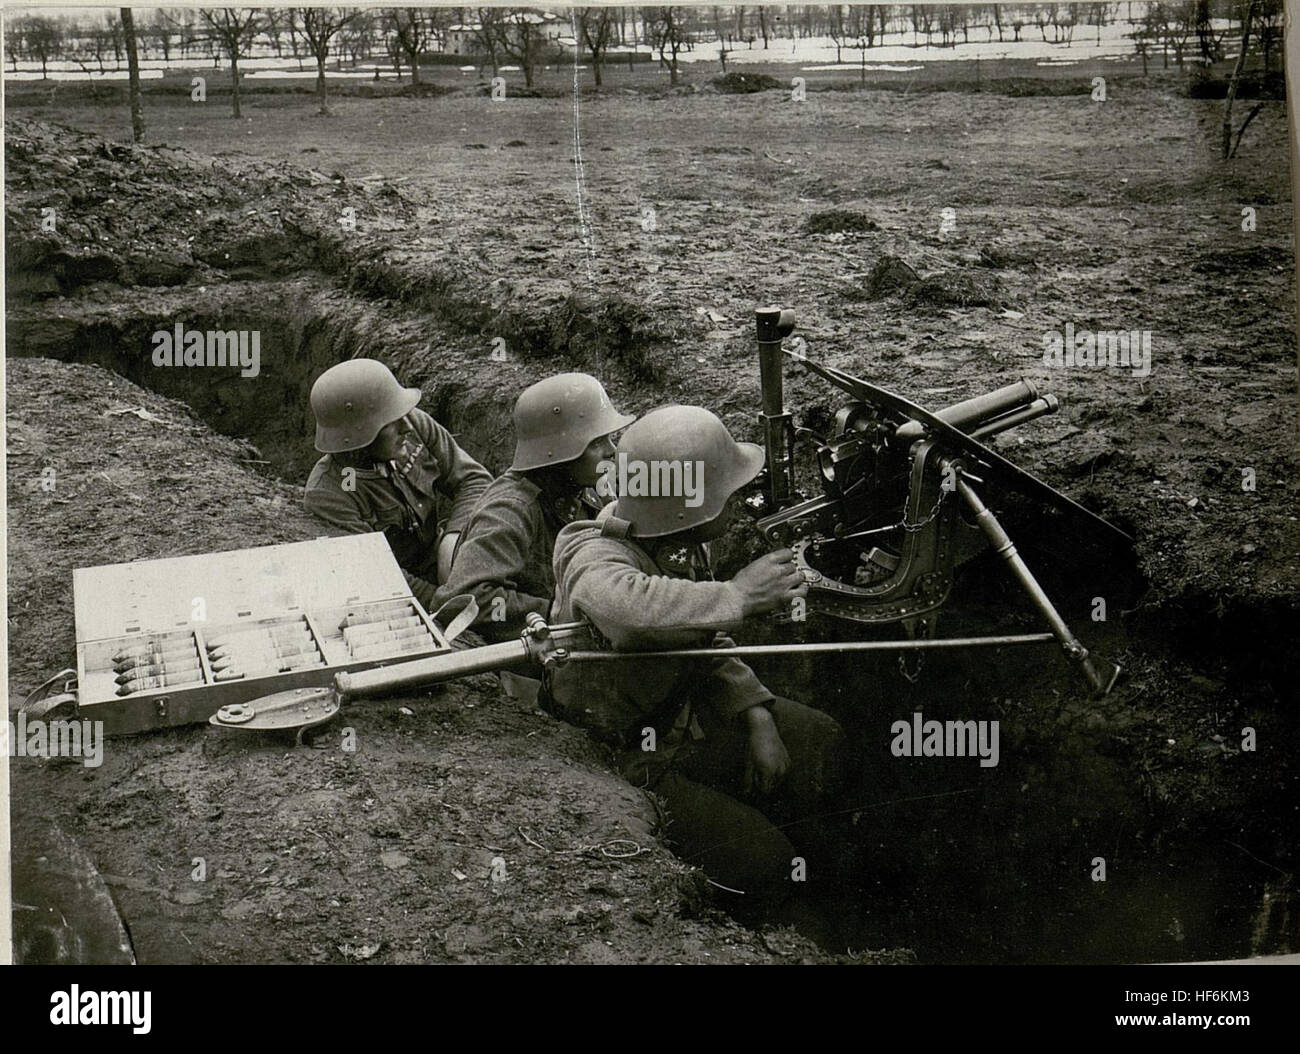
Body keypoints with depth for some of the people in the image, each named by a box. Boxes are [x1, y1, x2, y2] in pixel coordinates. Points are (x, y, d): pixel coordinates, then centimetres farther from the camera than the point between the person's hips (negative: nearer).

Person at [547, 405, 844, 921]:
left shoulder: (679, 545, -5)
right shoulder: (595, 559, -32)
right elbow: (630, 607, -58)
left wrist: (756, 715, -2)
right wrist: (739, 594, -45)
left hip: (684, 718, 9)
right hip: (628, 759, -8)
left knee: (823, 745, 13)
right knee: (764, 866, -14)